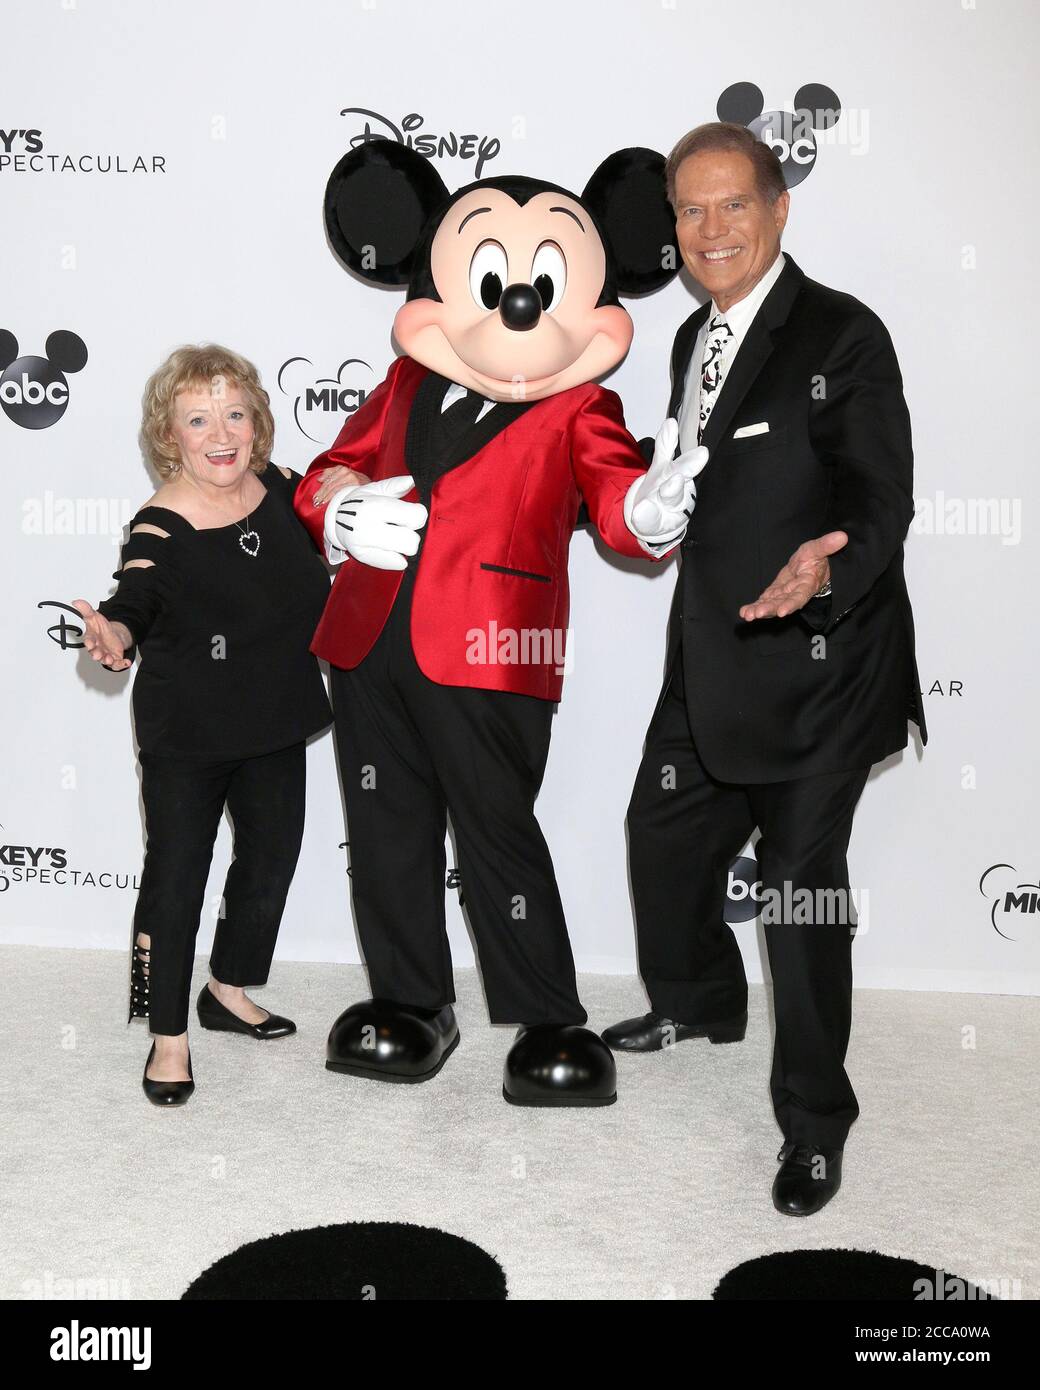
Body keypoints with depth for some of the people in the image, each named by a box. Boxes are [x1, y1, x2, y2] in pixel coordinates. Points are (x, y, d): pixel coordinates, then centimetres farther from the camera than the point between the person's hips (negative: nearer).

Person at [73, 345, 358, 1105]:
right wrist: (114, 632, -58)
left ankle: (231, 990, 41)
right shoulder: (160, 525, -20)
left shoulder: (283, 491, -5)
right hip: (186, 735, -6)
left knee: (270, 860, 18)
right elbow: (135, 601, -37)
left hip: (276, 726, 6)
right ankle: (169, 1034, 21)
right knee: (177, 876, 3)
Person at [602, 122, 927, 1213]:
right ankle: (699, 1002, 49)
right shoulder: (693, 339, 12)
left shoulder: (843, 337, -14)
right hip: (710, 659, 8)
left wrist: (825, 570, -38)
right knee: (661, 833, 21)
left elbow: (879, 500, -20)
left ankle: (814, 1120, 21)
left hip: (814, 666, -8)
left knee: (800, 884, 0)